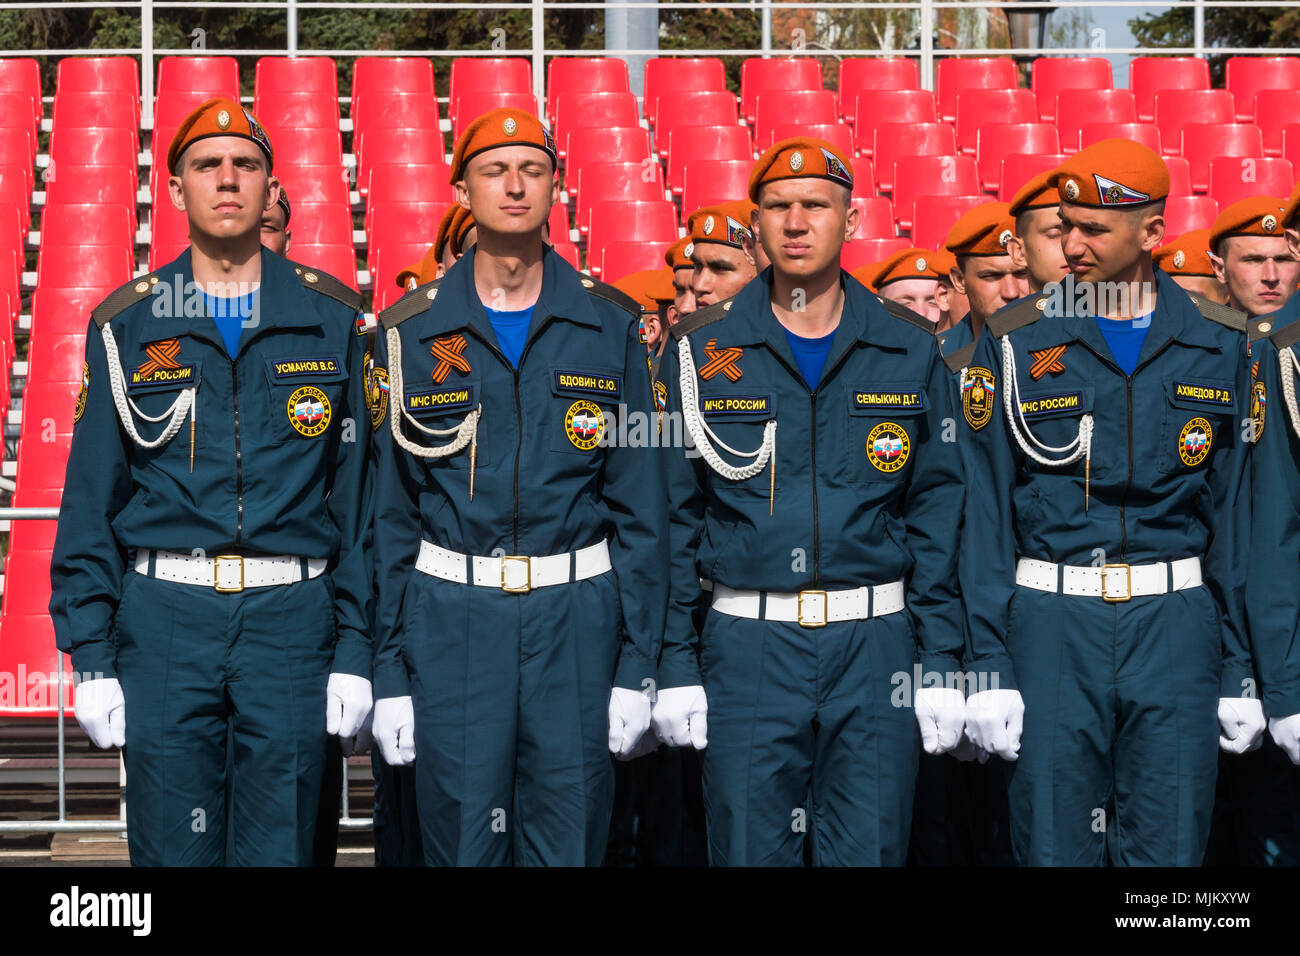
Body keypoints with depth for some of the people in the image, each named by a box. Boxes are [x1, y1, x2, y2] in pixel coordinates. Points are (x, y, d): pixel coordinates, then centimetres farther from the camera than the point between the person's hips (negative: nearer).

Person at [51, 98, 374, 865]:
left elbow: (359, 489, 5)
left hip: (293, 621, 0)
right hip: (164, 620, 0)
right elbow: (91, 500, 6)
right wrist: (91, 655, 0)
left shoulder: (331, 318, 5)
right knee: (172, 852, 5)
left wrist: (355, 649, 1)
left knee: (282, 848, 5)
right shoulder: (128, 325, 5)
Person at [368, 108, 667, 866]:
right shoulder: (413, 333, 3)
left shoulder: (608, 326, 4)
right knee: (460, 840, 3)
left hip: (577, 616, 1)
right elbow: (391, 513, 5)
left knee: (570, 841, 5)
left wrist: (638, 664, -1)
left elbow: (640, 508, 4)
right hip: (453, 618, 0)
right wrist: (389, 673, 1)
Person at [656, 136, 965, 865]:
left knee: (869, 851, 5)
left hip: (875, 644, 1)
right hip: (747, 646, -1)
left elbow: (937, 515, 6)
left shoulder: (909, 354, 6)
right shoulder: (701, 354, 3)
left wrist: (940, 663, 0)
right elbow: (673, 517, 4)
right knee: (749, 850, 3)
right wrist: (676, 666, -1)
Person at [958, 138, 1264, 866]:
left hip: (1177, 622, 1)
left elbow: (1234, 509, 8)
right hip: (1052, 626, -1)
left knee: (1170, 850, 3)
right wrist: (990, 666, -5)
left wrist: (1239, 669, 5)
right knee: (1054, 847, 2)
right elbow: (987, 509, 1)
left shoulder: (1216, 346, 5)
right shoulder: (1015, 344, 1)